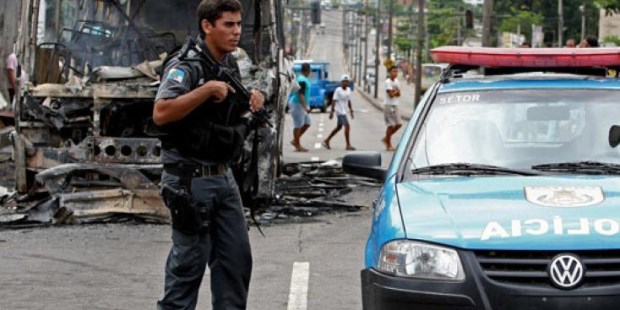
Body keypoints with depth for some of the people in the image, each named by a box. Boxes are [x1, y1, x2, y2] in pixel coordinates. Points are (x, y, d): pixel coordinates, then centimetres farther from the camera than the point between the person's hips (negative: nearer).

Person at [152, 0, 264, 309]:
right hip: (191, 179, -8)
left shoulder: (230, 64, 10)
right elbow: (161, 113, -29)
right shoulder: (186, 66, -15)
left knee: (236, 258, 10)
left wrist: (250, 102, 5)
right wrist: (207, 89, -30)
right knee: (188, 263, -4)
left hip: (223, 177, 8)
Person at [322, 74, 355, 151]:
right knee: (347, 126, -13)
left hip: (344, 111, 9)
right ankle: (348, 145, -11)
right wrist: (332, 112, -19)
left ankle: (326, 141, 27)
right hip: (340, 111, -9)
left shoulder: (348, 90, 9)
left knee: (339, 127, 16)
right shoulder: (338, 90, -12)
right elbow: (334, 101, -14)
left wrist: (351, 111, 16)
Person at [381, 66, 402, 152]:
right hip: (389, 105, -8)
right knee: (390, 125, -5)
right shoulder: (388, 82, -13)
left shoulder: (396, 81, 12)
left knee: (398, 124, 7)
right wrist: (396, 91, -2)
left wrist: (394, 92, -13)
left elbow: (399, 94, 7)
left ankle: (386, 138, 24)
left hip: (395, 106, 8)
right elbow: (391, 94, -19)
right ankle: (388, 145, 3)